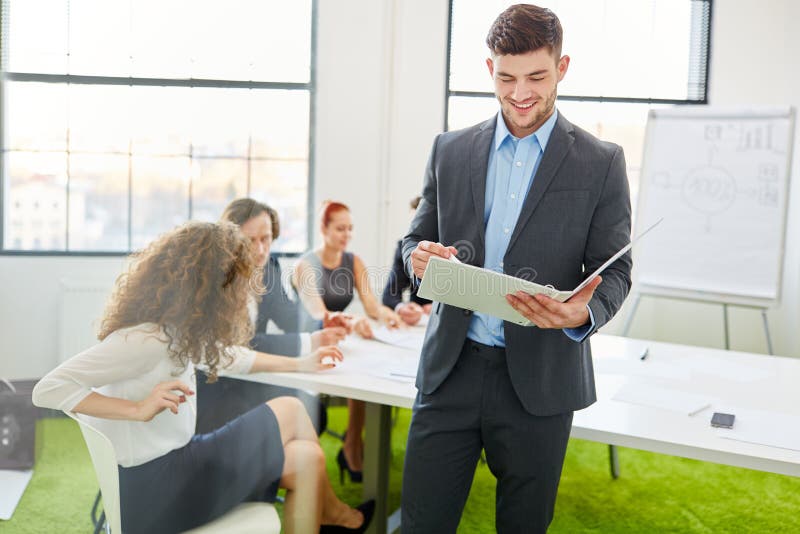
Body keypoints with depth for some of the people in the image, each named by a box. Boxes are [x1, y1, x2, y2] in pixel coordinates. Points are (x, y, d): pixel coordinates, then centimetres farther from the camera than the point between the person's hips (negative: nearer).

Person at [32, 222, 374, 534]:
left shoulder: (174, 326, 3)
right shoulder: (145, 338, -24)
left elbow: (222, 354, 21)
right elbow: (48, 388, -25)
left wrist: (299, 364, 21)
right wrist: (138, 409, -34)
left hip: (170, 461, 9)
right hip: (149, 490, -9)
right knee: (291, 411, -5)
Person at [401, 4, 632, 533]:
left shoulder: (601, 163, -1)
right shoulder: (450, 150, 6)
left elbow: (614, 271, -1)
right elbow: (417, 238, 12)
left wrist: (583, 314, -24)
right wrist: (420, 256, -13)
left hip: (538, 380, -1)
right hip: (451, 370, 2)